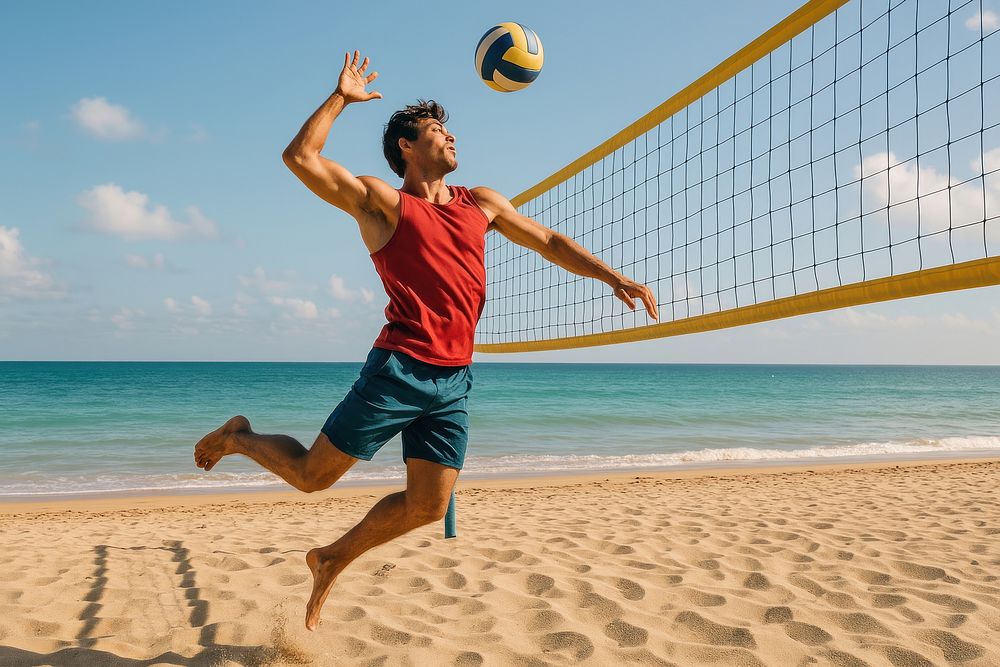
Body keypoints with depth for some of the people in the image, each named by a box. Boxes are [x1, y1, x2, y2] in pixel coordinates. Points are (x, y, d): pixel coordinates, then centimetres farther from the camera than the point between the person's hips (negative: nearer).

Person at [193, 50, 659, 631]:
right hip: (399, 370, -5)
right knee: (311, 476, 2)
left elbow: (549, 242, 21)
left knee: (428, 508, 7)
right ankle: (240, 437, 34)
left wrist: (614, 277, 14)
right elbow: (301, 157, -10)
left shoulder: (481, 203, 16)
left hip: (455, 380, 6)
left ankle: (332, 561, 30)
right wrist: (341, 97, -3)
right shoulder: (382, 201, -1)